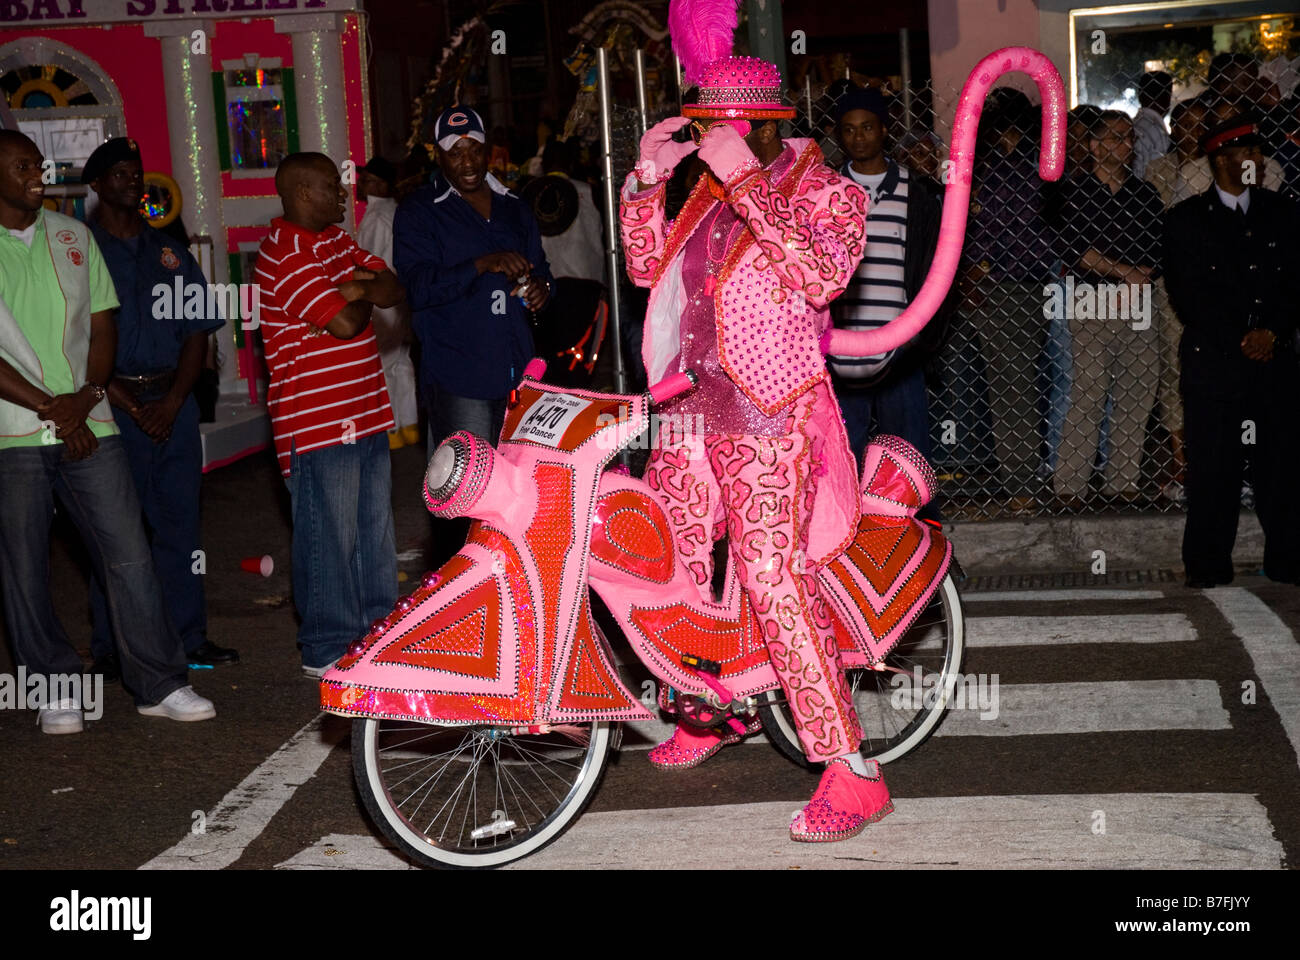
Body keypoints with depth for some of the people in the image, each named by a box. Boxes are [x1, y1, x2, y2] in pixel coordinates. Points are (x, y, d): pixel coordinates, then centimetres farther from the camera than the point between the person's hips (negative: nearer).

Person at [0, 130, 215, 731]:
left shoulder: (72, 236, 12)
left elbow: (102, 325, 11)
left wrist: (86, 398, -5)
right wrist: (51, 409, -12)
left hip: (87, 426, 3)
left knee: (128, 553, 0)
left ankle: (160, 684, 8)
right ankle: (54, 689, 18)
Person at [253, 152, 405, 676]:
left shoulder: (334, 240, 14)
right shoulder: (286, 258, -17)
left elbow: (392, 289, 10)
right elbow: (345, 323, -23)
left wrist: (362, 286, -11)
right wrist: (358, 297, -1)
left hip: (365, 413, 9)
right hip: (317, 424, -9)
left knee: (375, 529, 17)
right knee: (330, 536, -1)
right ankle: (328, 649, 9)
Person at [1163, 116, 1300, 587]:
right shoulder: (1185, 220, 5)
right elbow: (1187, 294, -3)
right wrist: (1241, 340, -9)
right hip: (1213, 361, -2)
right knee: (1213, 466, -3)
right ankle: (1208, 569, 5)